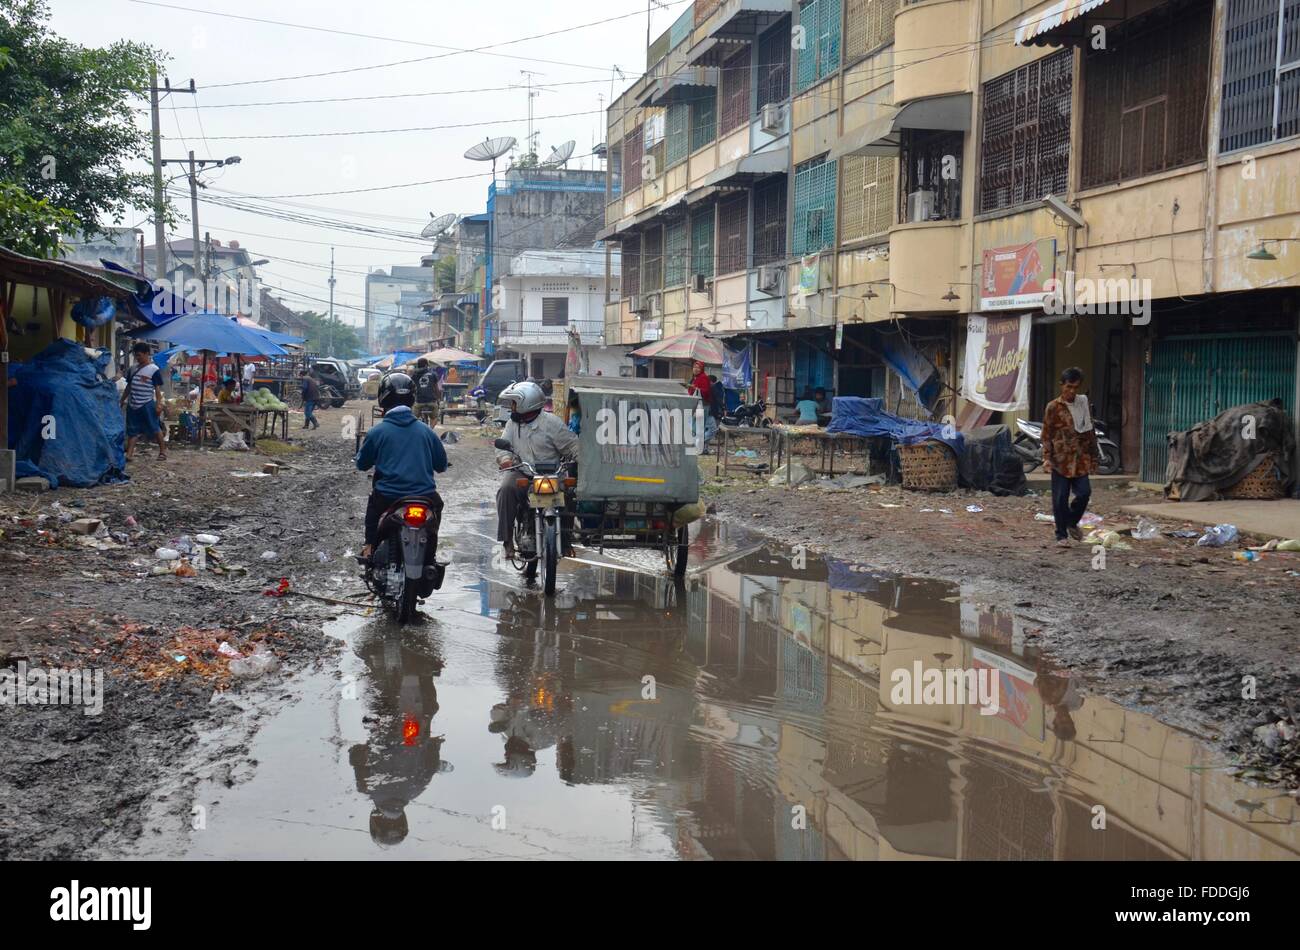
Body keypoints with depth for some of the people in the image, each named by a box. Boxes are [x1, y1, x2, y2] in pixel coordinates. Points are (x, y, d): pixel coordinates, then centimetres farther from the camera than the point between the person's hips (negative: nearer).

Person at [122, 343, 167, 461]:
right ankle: (129, 454, 5)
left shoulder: (154, 370, -7)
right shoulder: (133, 369, 10)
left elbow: (158, 388, -8)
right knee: (132, 430, 6)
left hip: (147, 404, -5)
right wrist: (122, 400, 18)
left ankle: (163, 451, 13)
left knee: (154, 428, 1)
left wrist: (159, 404, -15)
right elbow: (128, 386, 18)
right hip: (132, 404, 5)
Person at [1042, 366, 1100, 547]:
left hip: (1081, 459, 4)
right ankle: (1061, 535, 11)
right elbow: (1046, 435, -2)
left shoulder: (1083, 403, 9)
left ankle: (1072, 522, 22)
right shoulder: (1054, 407, -3)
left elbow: (1090, 432, 15)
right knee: (1060, 498, 0)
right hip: (1061, 459, -4)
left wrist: (1094, 457, 14)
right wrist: (1047, 458, -10)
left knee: (1084, 492, -5)